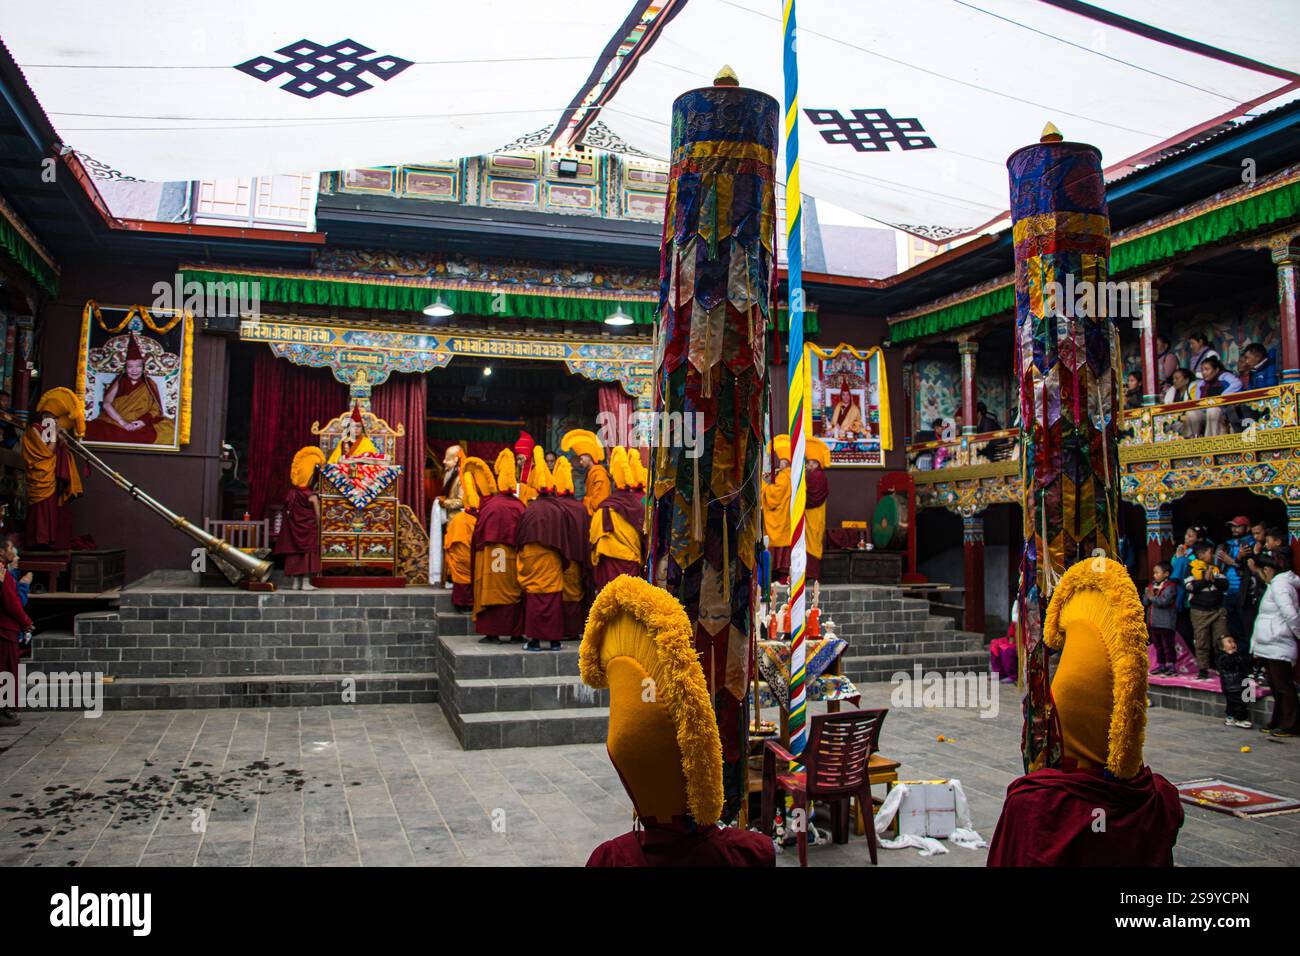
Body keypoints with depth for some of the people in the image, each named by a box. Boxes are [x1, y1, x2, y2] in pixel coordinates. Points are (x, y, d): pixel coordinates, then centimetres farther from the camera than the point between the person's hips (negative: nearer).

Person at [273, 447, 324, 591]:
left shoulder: (291, 494, 1)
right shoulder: (312, 497, -12)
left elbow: (288, 514, 5)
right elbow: (317, 515, -9)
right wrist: (318, 529, 2)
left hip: (293, 530, 5)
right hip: (309, 530, -4)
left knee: (294, 553, 9)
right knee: (308, 552, 1)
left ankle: (296, 582, 11)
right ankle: (306, 582, -1)